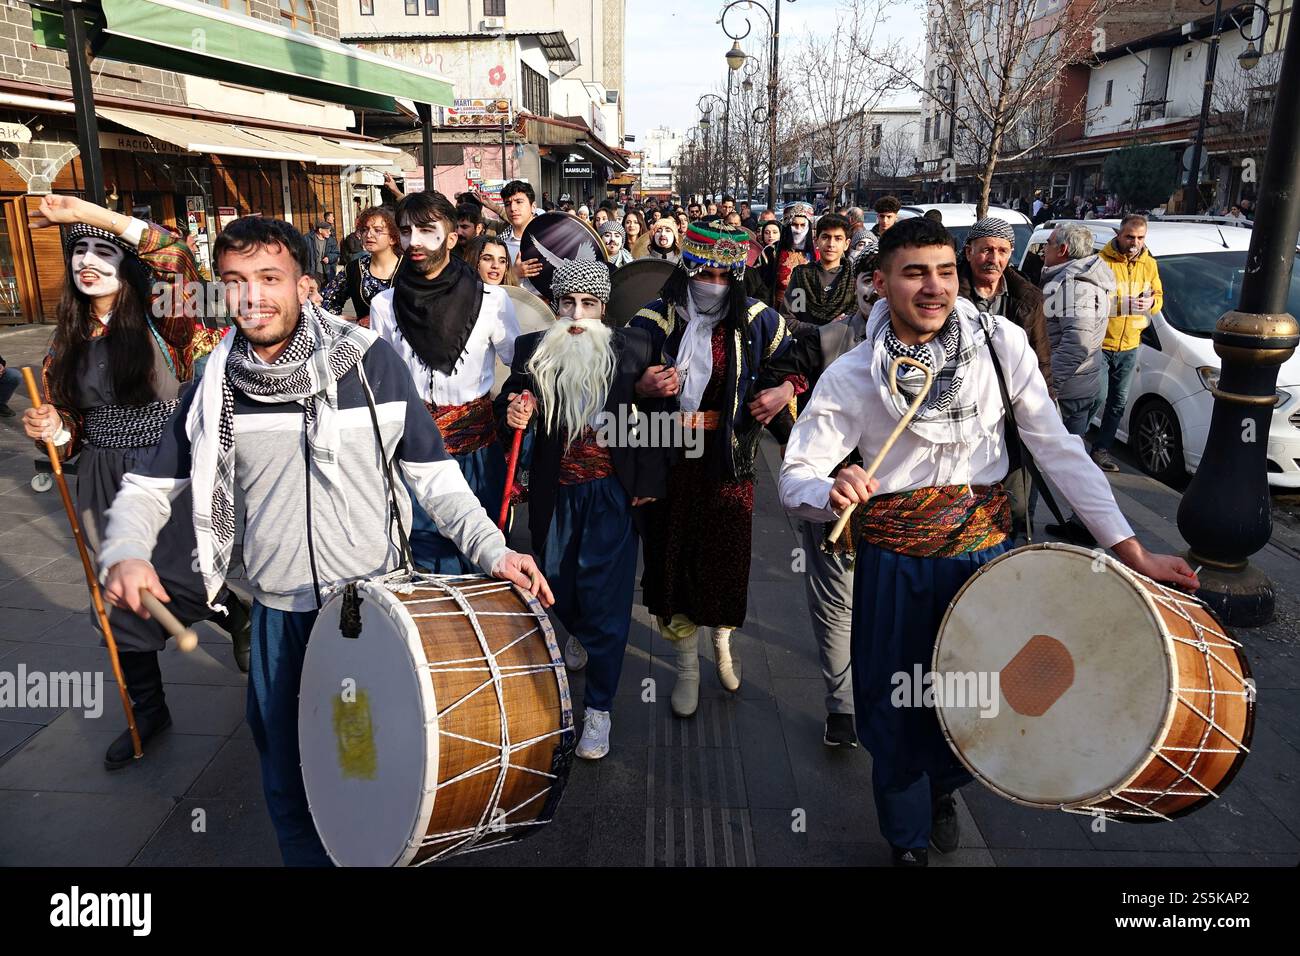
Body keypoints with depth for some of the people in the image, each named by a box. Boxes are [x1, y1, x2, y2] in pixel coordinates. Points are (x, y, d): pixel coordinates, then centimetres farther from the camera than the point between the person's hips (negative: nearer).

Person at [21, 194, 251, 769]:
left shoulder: (160, 321, -8)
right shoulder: (69, 340, 7)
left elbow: (178, 259, -29)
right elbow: (74, 428, 14)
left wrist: (89, 211, -27)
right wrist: (54, 432, -10)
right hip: (107, 487, 6)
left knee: (183, 585, -7)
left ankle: (242, 619, 32)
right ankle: (147, 712, 33)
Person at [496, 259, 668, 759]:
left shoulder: (631, 347, -4)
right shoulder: (531, 349, 1)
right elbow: (509, 403, 6)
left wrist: (648, 481, -4)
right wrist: (513, 414, -18)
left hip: (612, 492, -2)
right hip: (556, 492, 3)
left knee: (603, 597, -2)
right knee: (559, 590, 15)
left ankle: (598, 707, 13)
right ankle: (584, 642, 49)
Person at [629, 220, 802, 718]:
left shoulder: (756, 320, 0)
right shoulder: (652, 321, -4)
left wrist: (783, 391, -7)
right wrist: (643, 386, -20)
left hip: (730, 456, 1)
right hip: (669, 457, 0)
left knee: (728, 552, 6)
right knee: (673, 554, 6)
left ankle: (723, 639, 38)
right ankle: (687, 665, 25)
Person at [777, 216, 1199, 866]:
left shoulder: (1001, 343, -9)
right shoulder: (851, 376, -12)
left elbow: (1058, 449, -7)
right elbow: (794, 477, -11)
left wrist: (1131, 551, -10)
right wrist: (831, 492, -35)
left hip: (986, 553, 2)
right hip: (895, 562, -1)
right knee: (894, 707, 10)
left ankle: (943, 788, 51)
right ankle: (908, 840, 40)